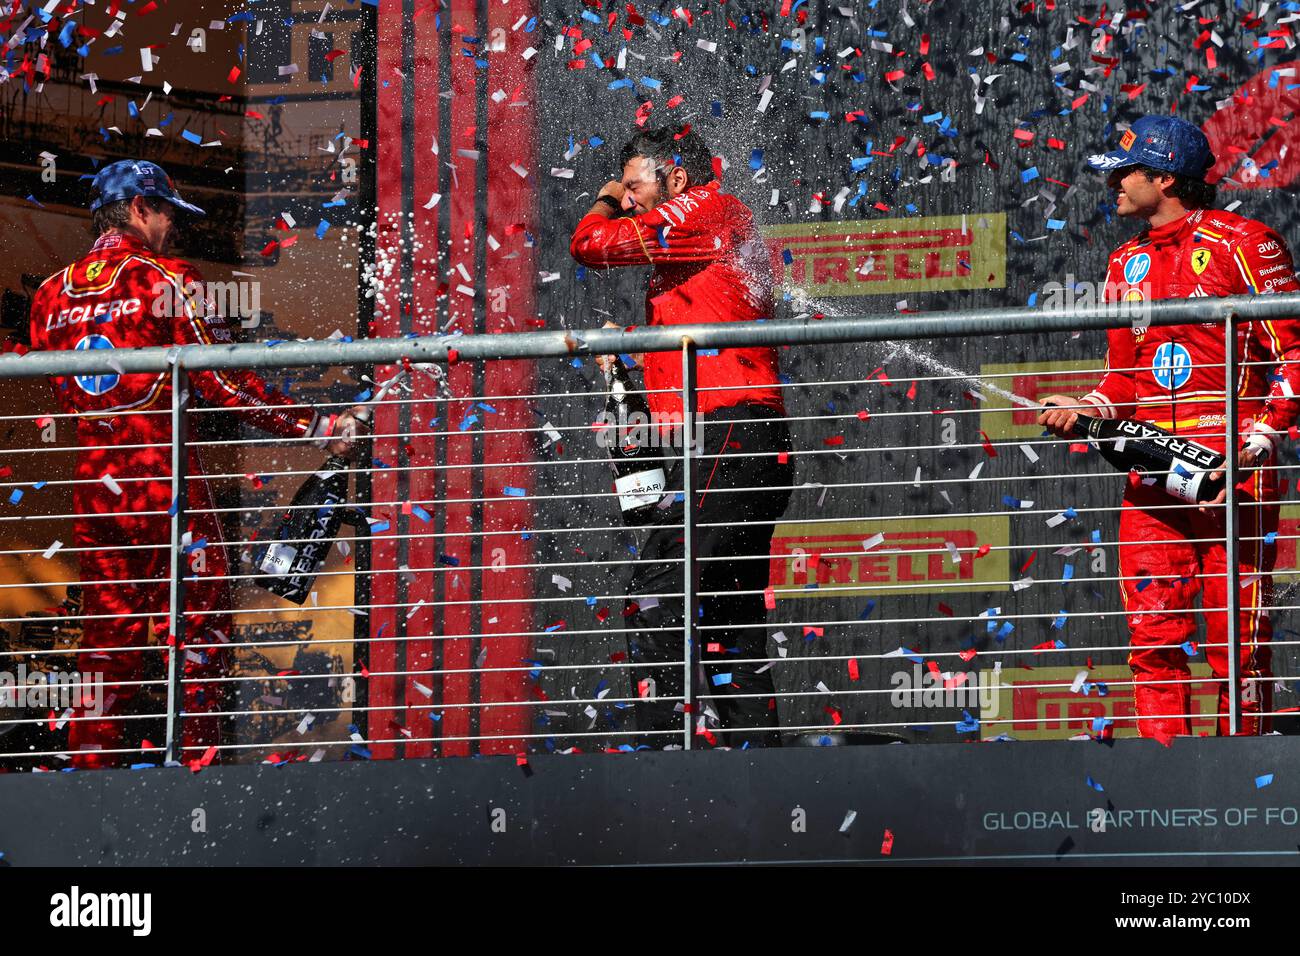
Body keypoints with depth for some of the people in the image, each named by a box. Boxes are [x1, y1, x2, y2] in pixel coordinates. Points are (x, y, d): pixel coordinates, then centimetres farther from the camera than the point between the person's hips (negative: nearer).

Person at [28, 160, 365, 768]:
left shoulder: (50, 295, 9)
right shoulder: (165, 279, -7)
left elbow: (59, 400, 16)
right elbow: (221, 381, -12)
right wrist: (312, 426, -8)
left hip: (92, 486, 5)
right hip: (164, 484, -5)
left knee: (108, 625, 12)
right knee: (200, 618, 1)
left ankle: (90, 760, 11)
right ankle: (197, 761, -3)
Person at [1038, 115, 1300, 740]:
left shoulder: (1242, 245, -1)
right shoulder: (1125, 264, 19)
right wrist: (1088, 409, 4)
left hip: (1234, 474, -5)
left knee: (1237, 638, -4)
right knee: (1153, 638, -1)